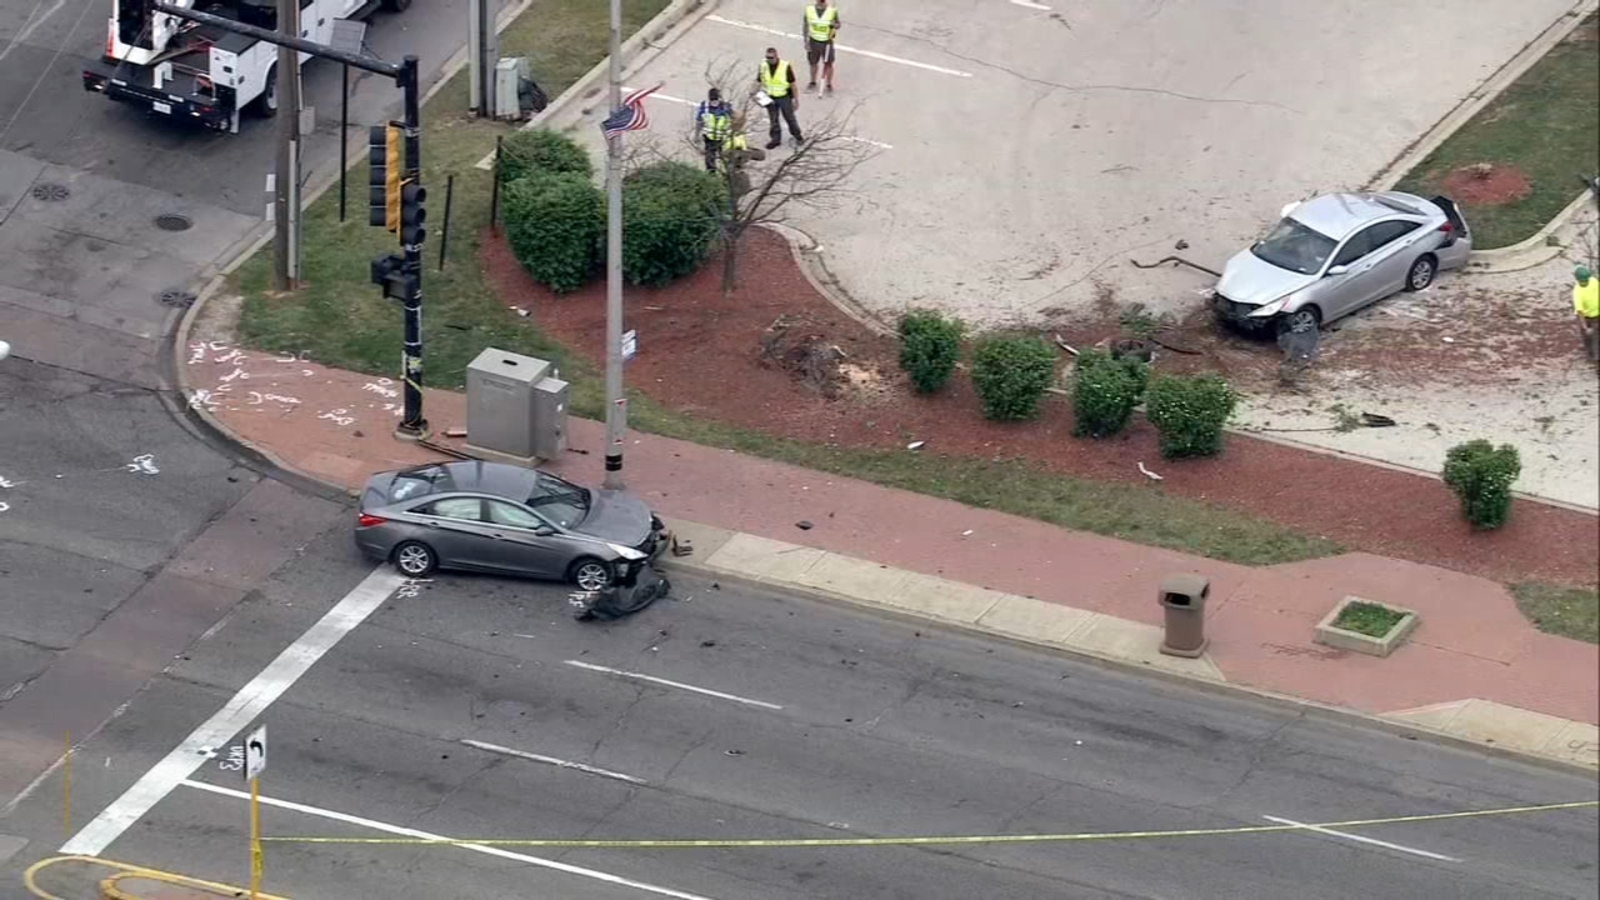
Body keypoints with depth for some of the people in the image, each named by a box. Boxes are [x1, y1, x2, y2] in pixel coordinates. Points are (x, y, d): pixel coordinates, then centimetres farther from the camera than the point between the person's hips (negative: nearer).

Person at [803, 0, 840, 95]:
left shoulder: (832, 10, -11)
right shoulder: (809, 9, -7)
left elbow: (838, 24, 0)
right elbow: (806, 26, 1)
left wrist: (834, 25, -25)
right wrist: (806, 41, -2)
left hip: (827, 42, -2)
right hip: (814, 41, 2)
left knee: (828, 64, 6)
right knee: (813, 63, 15)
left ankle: (829, 85, 22)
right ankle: (813, 83, 35)